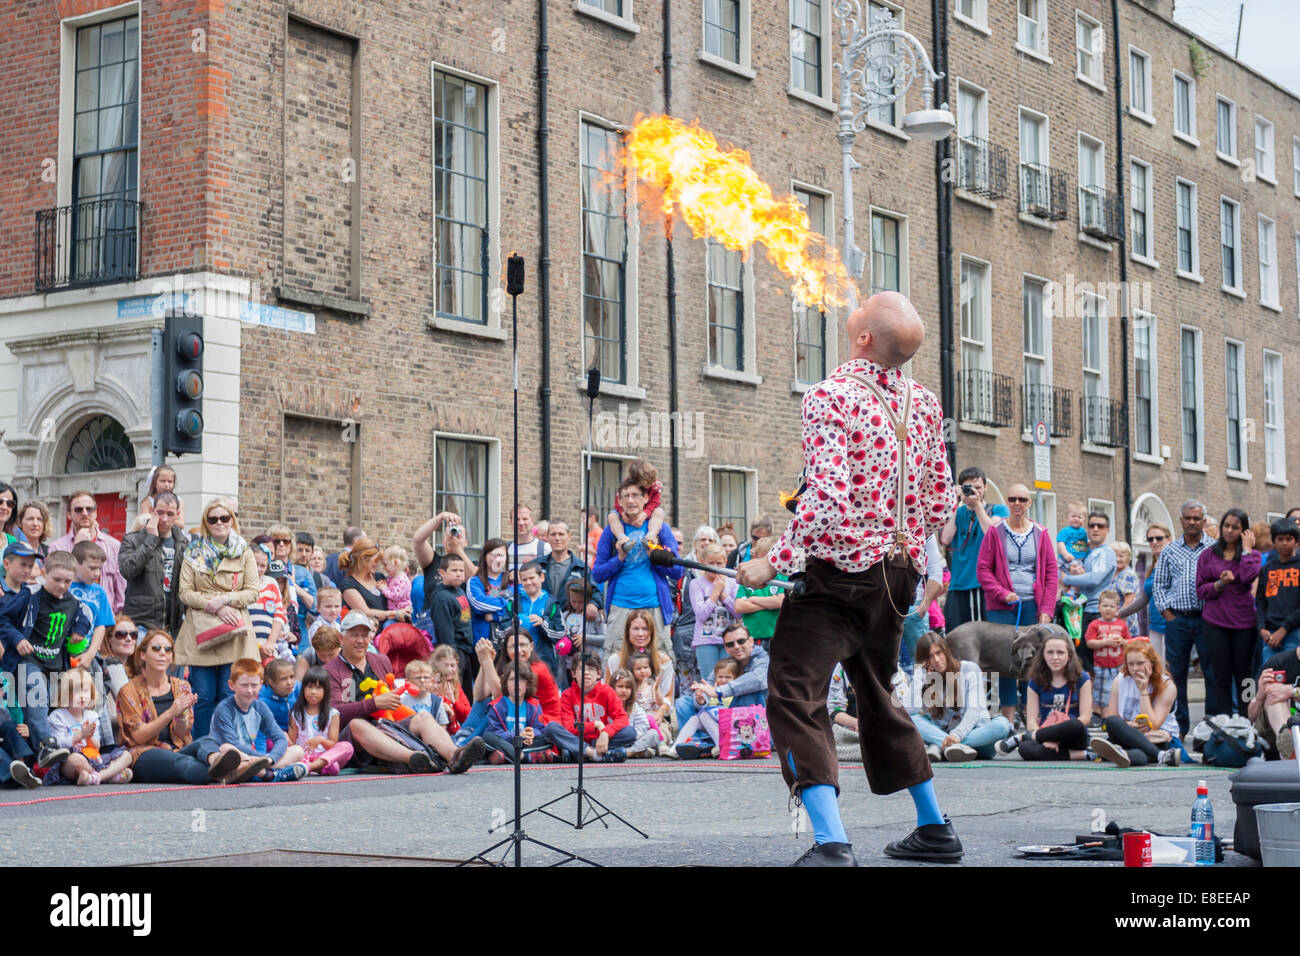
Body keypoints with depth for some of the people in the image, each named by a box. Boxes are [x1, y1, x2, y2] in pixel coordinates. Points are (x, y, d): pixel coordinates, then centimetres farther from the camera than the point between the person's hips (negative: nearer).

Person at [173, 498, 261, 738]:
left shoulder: (244, 552, 11)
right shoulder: (194, 552, 10)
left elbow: (252, 592, 5)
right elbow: (185, 592, 3)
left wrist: (225, 600, -11)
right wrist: (214, 607, -11)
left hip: (234, 630, 0)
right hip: (200, 630, 0)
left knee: (229, 695, -3)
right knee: (203, 696, -2)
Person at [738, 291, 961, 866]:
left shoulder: (831, 397, -15)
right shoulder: (923, 403, 7)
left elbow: (827, 499, -25)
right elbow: (941, 500, 11)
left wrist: (773, 563, -16)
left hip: (840, 569, -8)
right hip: (901, 572, 8)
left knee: (794, 698, -10)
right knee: (877, 699, 23)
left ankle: (832, 844, -23)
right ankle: (934, 830, 30)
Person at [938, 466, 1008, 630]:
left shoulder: (998, 510, 9)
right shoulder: (957, 512, 15)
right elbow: (945, 539, -2)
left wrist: (977, 505, -6)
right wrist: (956, 506, -1)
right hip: (959, 585, 2)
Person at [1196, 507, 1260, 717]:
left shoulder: (1251, 554, 7)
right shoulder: (1208, 555, 8)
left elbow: (1249, 576, -15)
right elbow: (1200, 590, 5)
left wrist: (1246, 549, -7)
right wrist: (1220, 584, -12)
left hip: (1243, 621, 0)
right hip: (1215, 622, 0)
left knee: (1243, 675, 2)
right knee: (1221, 676, 1)